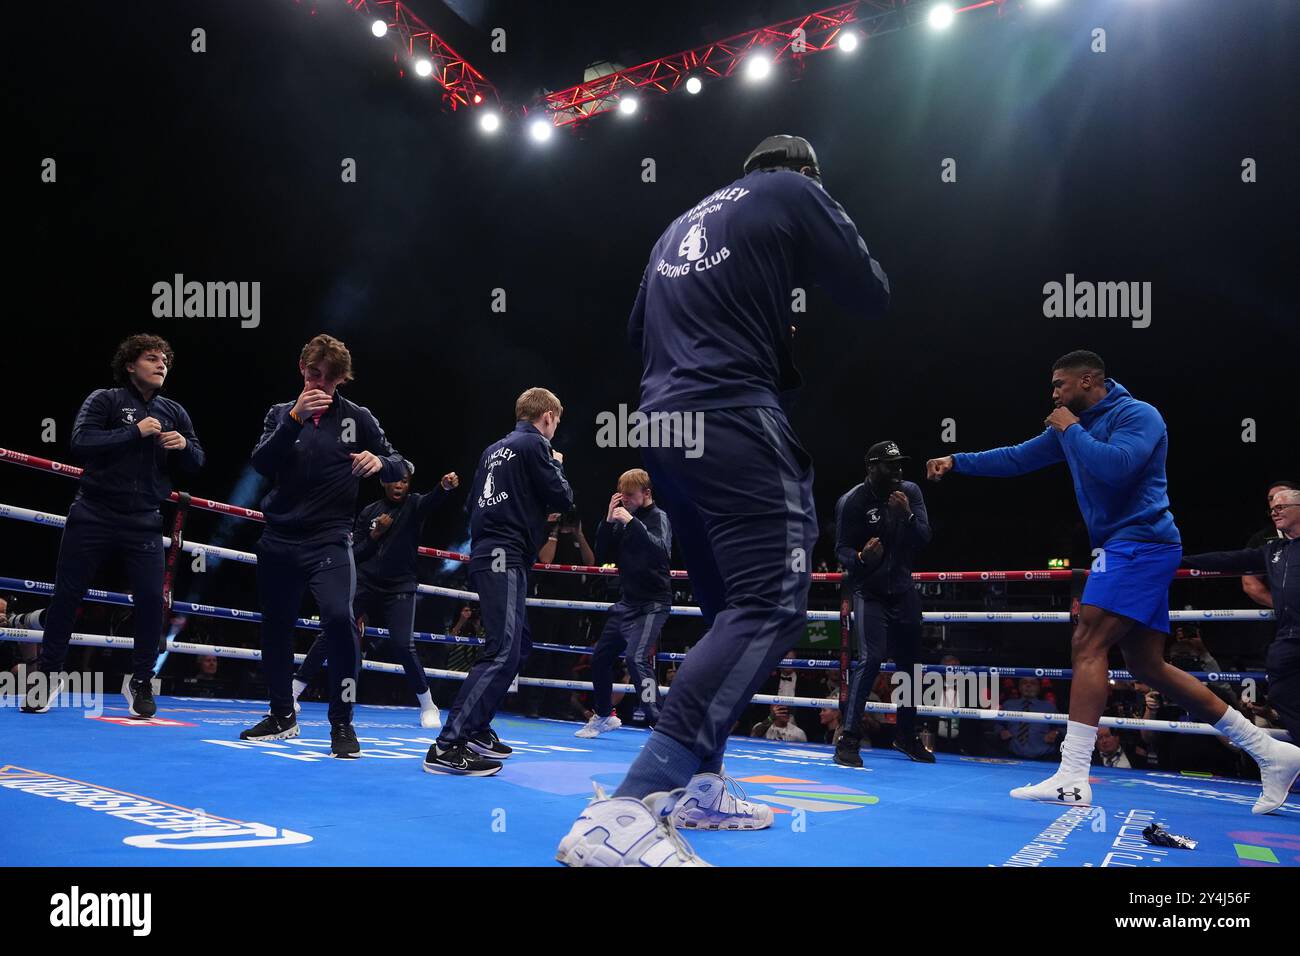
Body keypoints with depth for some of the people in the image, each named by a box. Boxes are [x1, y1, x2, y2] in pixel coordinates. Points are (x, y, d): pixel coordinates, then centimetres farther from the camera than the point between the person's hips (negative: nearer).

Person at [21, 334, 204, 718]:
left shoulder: (174, 412, 10)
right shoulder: (104, 399, -2)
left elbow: (196, 463, 11)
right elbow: (80, 442, -15)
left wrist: (184, 446, -11)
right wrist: (134, 432, -21)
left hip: (144, 523, 2)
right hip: (93, 517, -2)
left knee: (151, 600, -6)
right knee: (66, 595, 4)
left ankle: (141, 681, 11)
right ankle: (47, 674, 21)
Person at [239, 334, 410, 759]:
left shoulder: (357, 418, 3)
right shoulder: (282, 414, 7)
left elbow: (399, 466, 5)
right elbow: (262, 464, -9)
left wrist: (380, 461, -19)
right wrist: (295, 418, -21)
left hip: (329, 540, -3)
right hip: (279, 540, 3)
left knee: (339, 618, -22)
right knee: (276, 626, 12)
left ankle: (342, 724, -11)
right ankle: (283, 716, 31)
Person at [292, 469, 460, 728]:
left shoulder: (414, 505, -1)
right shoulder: (369, 512, 5)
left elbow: (431, 501, -26)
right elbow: (355, 553, 6)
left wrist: (445, 486, -48)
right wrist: (375, 535, -12)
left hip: (400, 587, -2)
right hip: (365, 583, 2)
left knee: (403, 646, -15)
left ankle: (428, 706, 2)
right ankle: (293, 692, 8)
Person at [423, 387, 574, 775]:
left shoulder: (494, 449, 19)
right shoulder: (534, 445, -5)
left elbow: (472, 504, 23)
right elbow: (563, 499, -6)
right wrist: (556, 465, 13)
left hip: (487, 555, 10)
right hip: (506, 557, -10)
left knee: (518, 643, 21)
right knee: (504, 651, -16)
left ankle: (477, 728, 23)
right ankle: (447, 746, -25)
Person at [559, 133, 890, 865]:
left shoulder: (684, 223, 25)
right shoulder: (795, 194, 6)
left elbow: (639, 332, 30)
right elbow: (873, 297, 3)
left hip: (667, 427, 9)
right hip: (734, 422, -8)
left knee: (733, 609, 18)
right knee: (772, 607, -15)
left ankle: (699, 787, 18)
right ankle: (624, 812, -29)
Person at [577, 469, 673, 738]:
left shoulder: (658, 517, -9)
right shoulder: (624, 521, 8)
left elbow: (660, 551, -28)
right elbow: (602, 557, 5)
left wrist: (631, 522, -32)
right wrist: (608, 521, -7)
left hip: (652, 604, -8)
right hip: (627, 602, 8)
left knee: (637, 658, -25)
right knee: (600, 656, 15)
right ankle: (604, 716, 35)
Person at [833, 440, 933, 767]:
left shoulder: (910, 492, -3)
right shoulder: (852, 501, -14)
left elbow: (924, 538, -8)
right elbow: (842, 549, -12)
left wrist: (907, 516, -27)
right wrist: (861, 557, -34)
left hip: (902, 589, 5)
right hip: (869, 590, -5)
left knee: (909, 661, 12)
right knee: (869, 659, -20)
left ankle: (906, 736, 29)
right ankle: (848, 739, -17)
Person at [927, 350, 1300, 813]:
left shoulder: (1138, 415, -10)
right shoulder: (1071, 427, 16)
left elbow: (1115, 467, -28)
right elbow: (1017, 458, 24)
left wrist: (1073, 430, -14)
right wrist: (957, 462, 20)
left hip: (1140, 543, -10)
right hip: (1125, 549, 10)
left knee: (1088, 645, -17)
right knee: (1147, 664, 8)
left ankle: (1072, 779, -20)